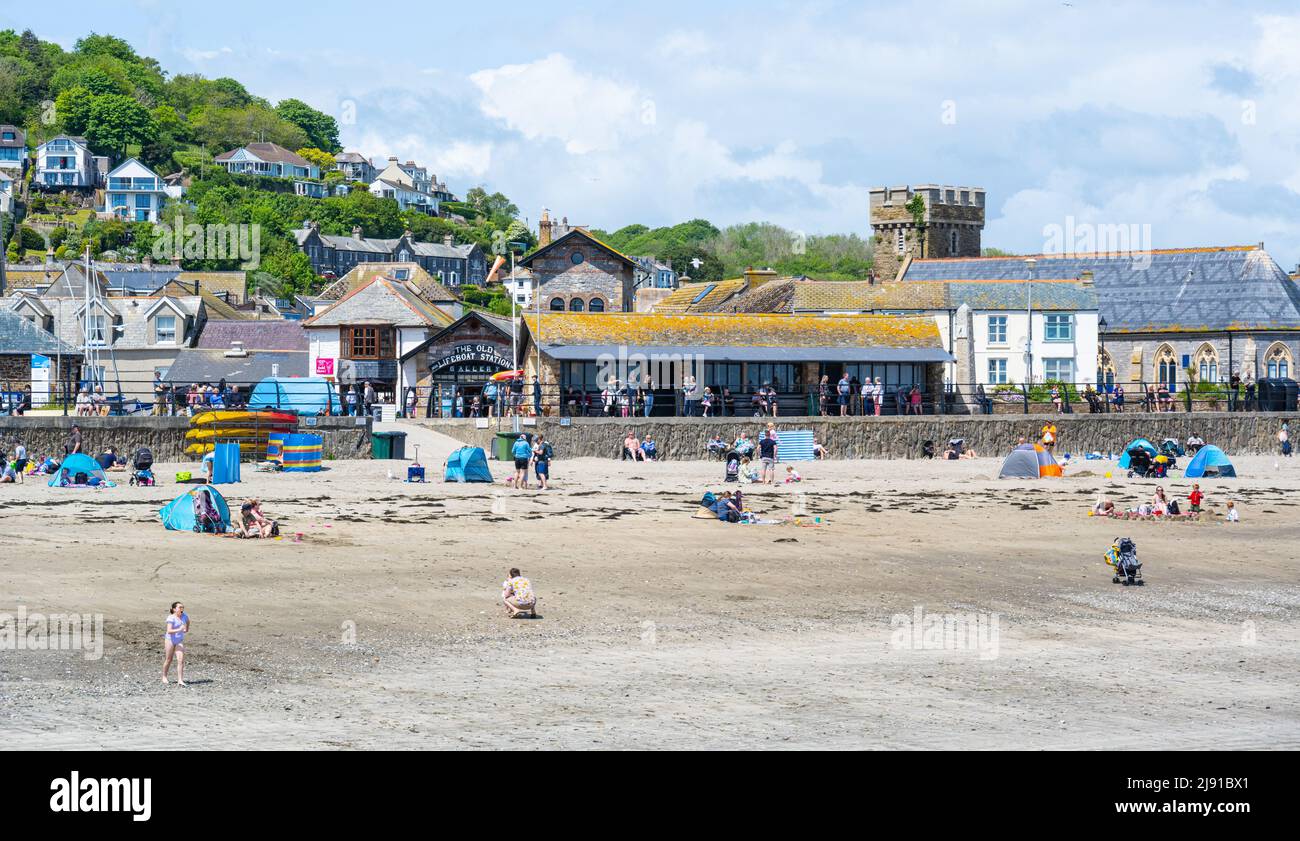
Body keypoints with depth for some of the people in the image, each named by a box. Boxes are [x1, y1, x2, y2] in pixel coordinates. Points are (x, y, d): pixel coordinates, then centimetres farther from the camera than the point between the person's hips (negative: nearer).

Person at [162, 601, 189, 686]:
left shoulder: (183, 616, -1)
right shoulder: (171, 618, -19)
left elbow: (188, 621, 24)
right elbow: (169, 631, -30)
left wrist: (187, 629, 24)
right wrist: (179, 630, -41)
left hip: (180, 641, 4)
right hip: (170, 640, -4)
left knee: (181, 660, -10)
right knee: (168, 660, 8)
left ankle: (180, 680, -14)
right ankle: (164, 677, 29)